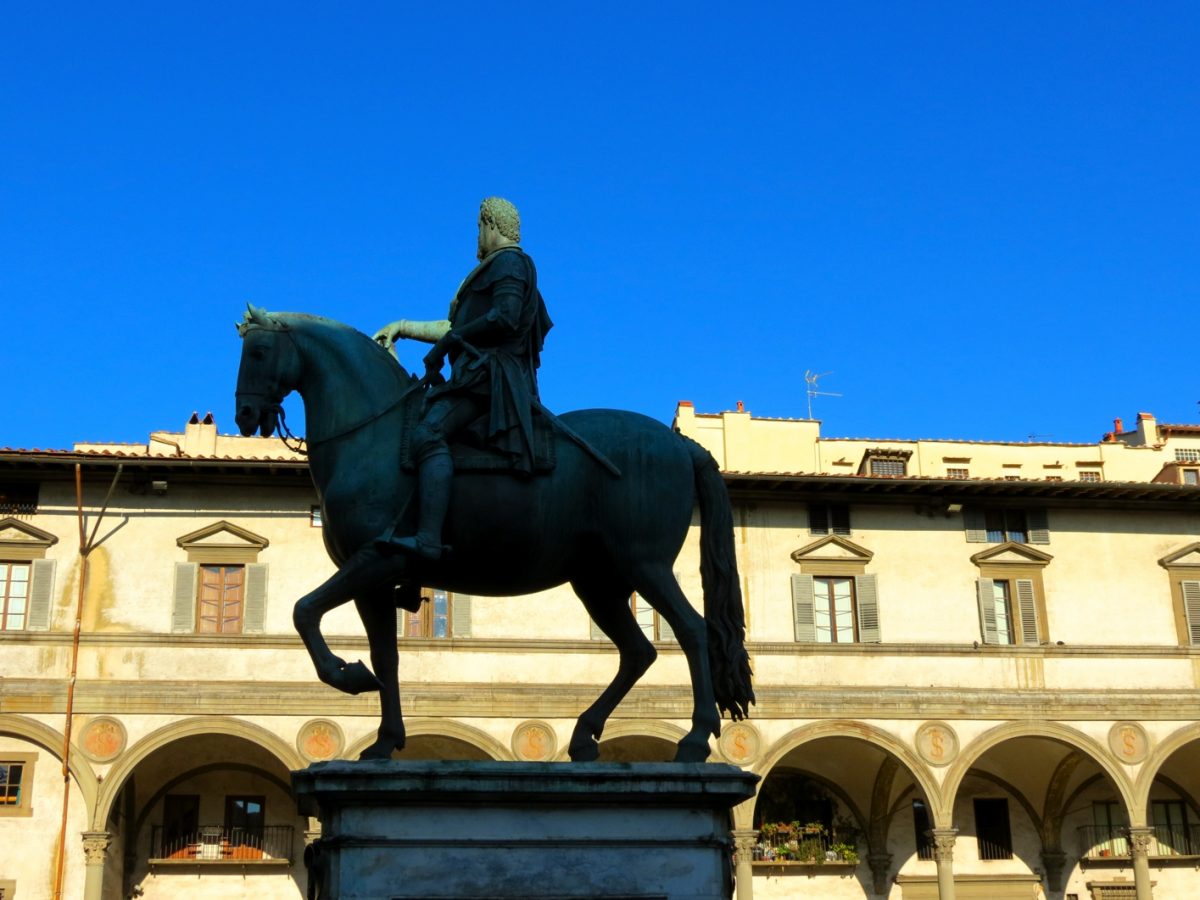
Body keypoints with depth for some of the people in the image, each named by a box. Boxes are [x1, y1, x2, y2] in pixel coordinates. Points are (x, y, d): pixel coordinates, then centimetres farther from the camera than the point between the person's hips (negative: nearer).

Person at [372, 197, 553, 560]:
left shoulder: (509, 262, 0)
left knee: (428, 433, -30)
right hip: (479, 374, 11)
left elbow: (504, 319, -18)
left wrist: (446, 343, -14)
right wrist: (402, 327, 25)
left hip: (489, 373, -11)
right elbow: (455, 326, 31)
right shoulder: (496, 269, 30)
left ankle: (428, 539, -45)